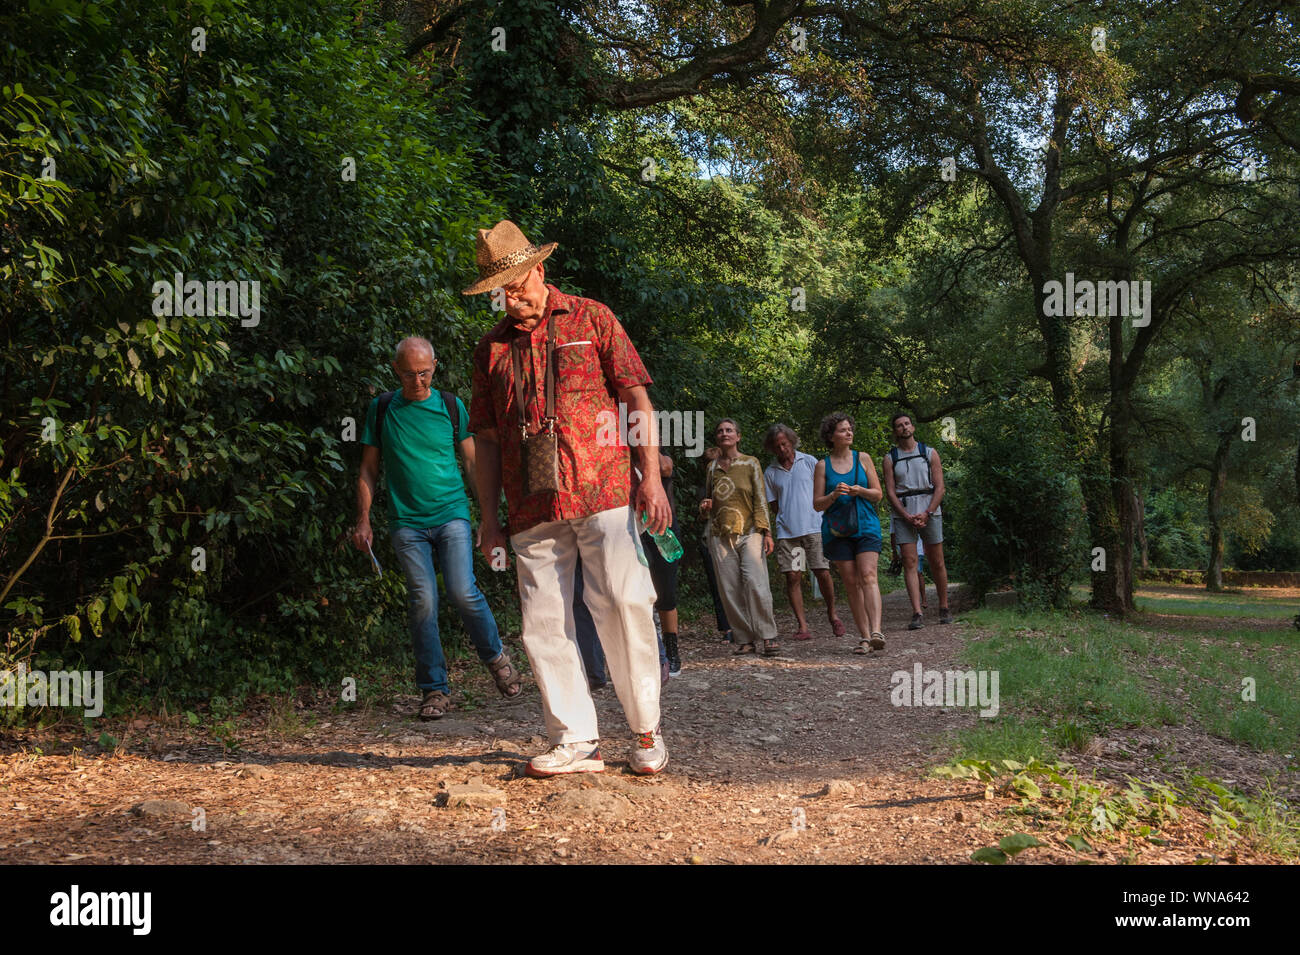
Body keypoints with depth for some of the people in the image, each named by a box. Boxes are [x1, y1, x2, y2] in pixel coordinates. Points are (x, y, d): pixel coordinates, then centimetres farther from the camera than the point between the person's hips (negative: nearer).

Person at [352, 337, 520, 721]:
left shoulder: (450, 406, 7)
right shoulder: (381, 410, 7)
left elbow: (472, 463, 13)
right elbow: (368, 470, 11)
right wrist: (363, 520, 3)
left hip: (451, 513, 0)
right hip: (407, 521, 1)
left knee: (463, 591, -13)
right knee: (422, 600, -5)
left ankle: (496, 656, 14)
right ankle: (434, 689, 6)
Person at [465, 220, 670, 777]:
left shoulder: (591, 319, 8)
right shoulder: (491, 349, 16)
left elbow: (637, 398, 5)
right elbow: (487, 439, 17)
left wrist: (651, 476, -5)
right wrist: (489, 518, 12)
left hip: (602, 492, -3)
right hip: (532, 509, 4)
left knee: (623, 603, -10)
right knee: (544, 622, 0)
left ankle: (647, 731, 5)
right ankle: (575, 741, 9)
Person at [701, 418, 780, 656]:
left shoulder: (751, 463, 6)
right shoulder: (712, 467, 13)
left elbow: (761, 499, 2)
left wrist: (766, 532, -5)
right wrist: (705, 507, 1)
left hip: (749, 532, -3)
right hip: (721, 536, 3)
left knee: (755, 583, -16)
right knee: (730, 589, -3)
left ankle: (768, 636, -9)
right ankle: (744, 640, 4)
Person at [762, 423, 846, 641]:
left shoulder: (809, 462, 8)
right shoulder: (770, 473, 12)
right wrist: (788, 518, 2)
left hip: (814, 528, -1)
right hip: (786, 531, 2)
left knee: (822, 572, -5)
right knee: (792, 576, -4)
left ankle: (832, 614, 19)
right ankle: (803, 627, 0)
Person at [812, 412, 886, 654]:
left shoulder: (863, 458, 9)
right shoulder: (822, 465, 6)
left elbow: (877, 494, 9)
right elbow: (817, 504, 5)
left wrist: (860, 491, -10)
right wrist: (834, 495, -14)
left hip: (866, 526, 0)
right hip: (837, 530, 0)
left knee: (868, 576, -16)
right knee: (851, 583, 0)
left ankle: (876, 632, -25)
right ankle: (864, 637, 4)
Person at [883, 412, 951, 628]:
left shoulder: (930, 454, 7)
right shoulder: (890, 459, 8)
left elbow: (939, 488, 1)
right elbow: (890, 492, 1)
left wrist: (926, 513, -11)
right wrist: (908, 516, -11)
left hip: (930, 513, 0)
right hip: (903, 515, 0)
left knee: (936, 563, 4)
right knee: (909, 564, -8)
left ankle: (944, 608, 17)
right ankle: (917, 614, -10)